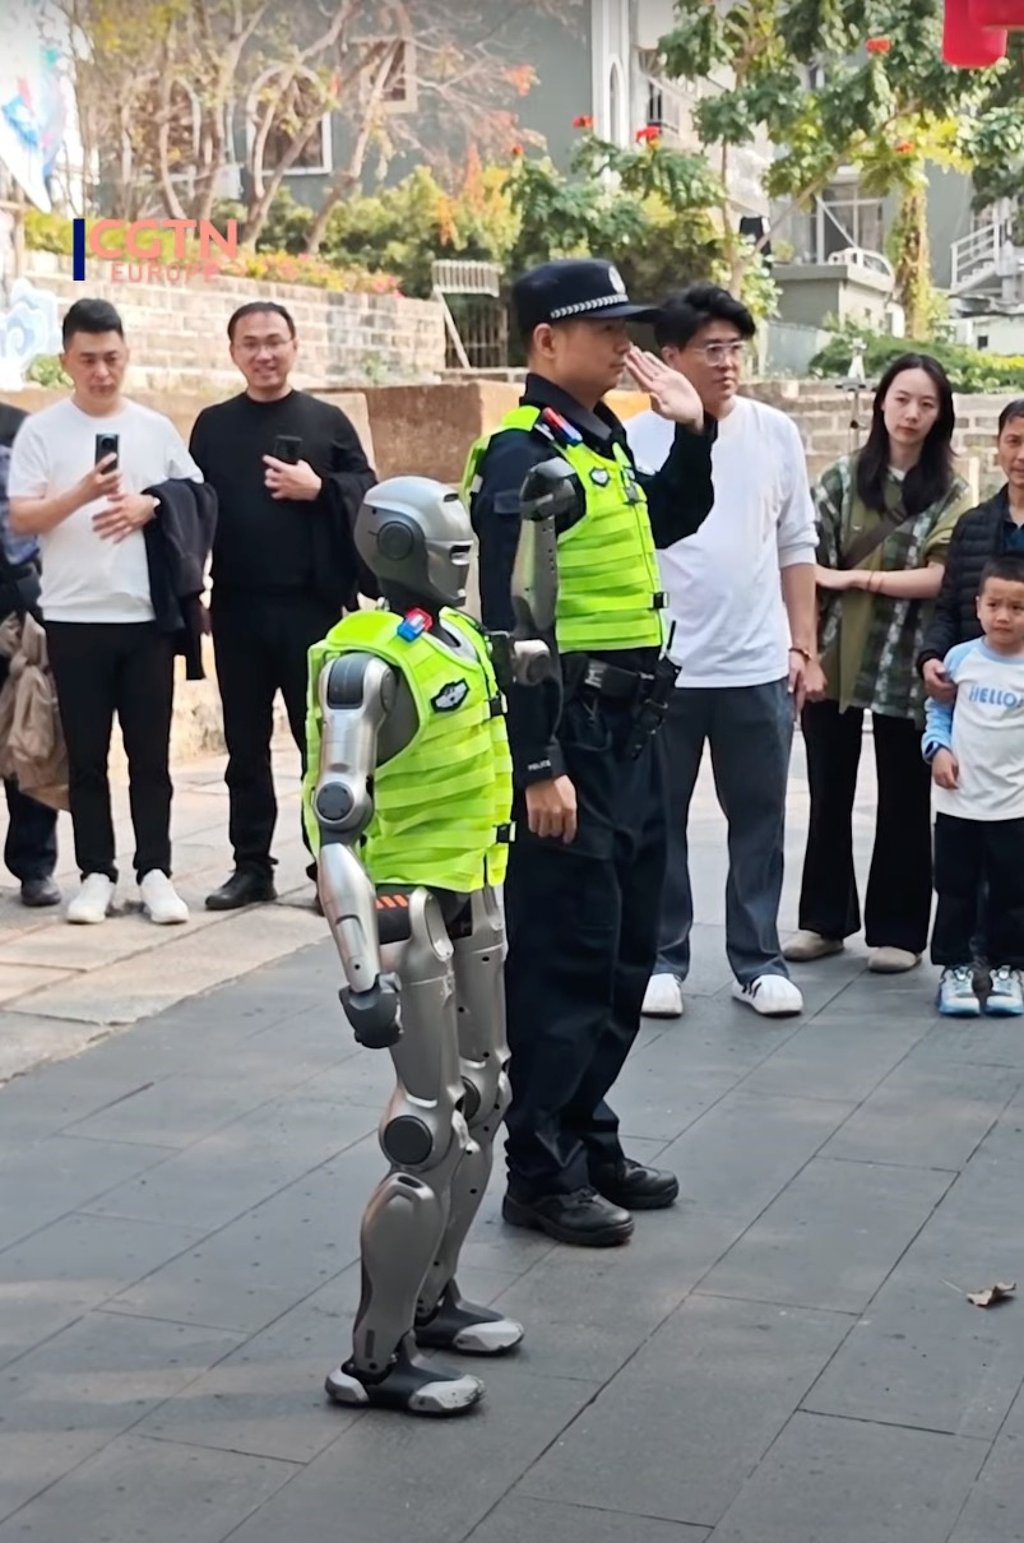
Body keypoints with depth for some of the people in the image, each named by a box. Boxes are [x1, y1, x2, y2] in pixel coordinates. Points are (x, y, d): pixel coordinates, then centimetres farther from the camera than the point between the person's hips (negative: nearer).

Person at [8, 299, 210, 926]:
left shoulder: (156, 428, 8)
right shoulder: (41, 430, 1)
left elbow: (198, 500, 12)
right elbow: (20, 520, -5)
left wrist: (151, 505, -7)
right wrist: (80, 494, -20)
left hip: (147, 615, 1)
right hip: (75, 617, -1)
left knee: (151, 753, 4)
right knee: (87, 756, 5)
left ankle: (155, 871, 11)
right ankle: (97, 873, 12)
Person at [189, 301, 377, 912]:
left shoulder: (326, 421, 5)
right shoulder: (213, 426, 9)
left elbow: (368, 499, 2)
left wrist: (318, 490, -16)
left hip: (312, 606, -2)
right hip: (238, 608, 2)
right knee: (246, 744, 9)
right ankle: (252, 865, 18)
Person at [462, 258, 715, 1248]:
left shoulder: (601, 436, 12)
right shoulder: (523, 453, -15)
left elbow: (668, 526, 29)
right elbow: (512, 621, -21)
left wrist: (692, 431, 14)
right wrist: (538, 766, -24)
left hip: (628, 732, 9)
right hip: (567, 735, -9)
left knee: (625, 951, 16)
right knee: (563, 958, -2)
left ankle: (586, 1138, 30)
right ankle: (539, 1174, 10)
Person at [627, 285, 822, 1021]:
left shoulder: (775, 433, 3)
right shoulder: (636, 439, -5)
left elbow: (797, 547, 8)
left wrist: (804, 647, 4)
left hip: (758, 667, 2)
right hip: (661, 669, -2)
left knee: (760, 820, 9)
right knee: (659, 820, 8)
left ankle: (759, 960, 20)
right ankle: (663, 958, 20)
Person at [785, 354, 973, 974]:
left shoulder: (950, 494, 3)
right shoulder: (843, 478, 7)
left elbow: (942, 576, -9)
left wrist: (858, 577, -13)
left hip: (905, 666, -2)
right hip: (835, 657, 2)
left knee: (903, 802, 5)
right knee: (829, 796, 10)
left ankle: (898, 931, 15)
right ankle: (825, 920, 23)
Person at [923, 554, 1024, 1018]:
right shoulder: (960, 658, -1)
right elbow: (939, 710, 9)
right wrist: (938, 749, -8)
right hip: (957, 802, 1)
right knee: (955, 891, 9)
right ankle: (955, 967, 20)